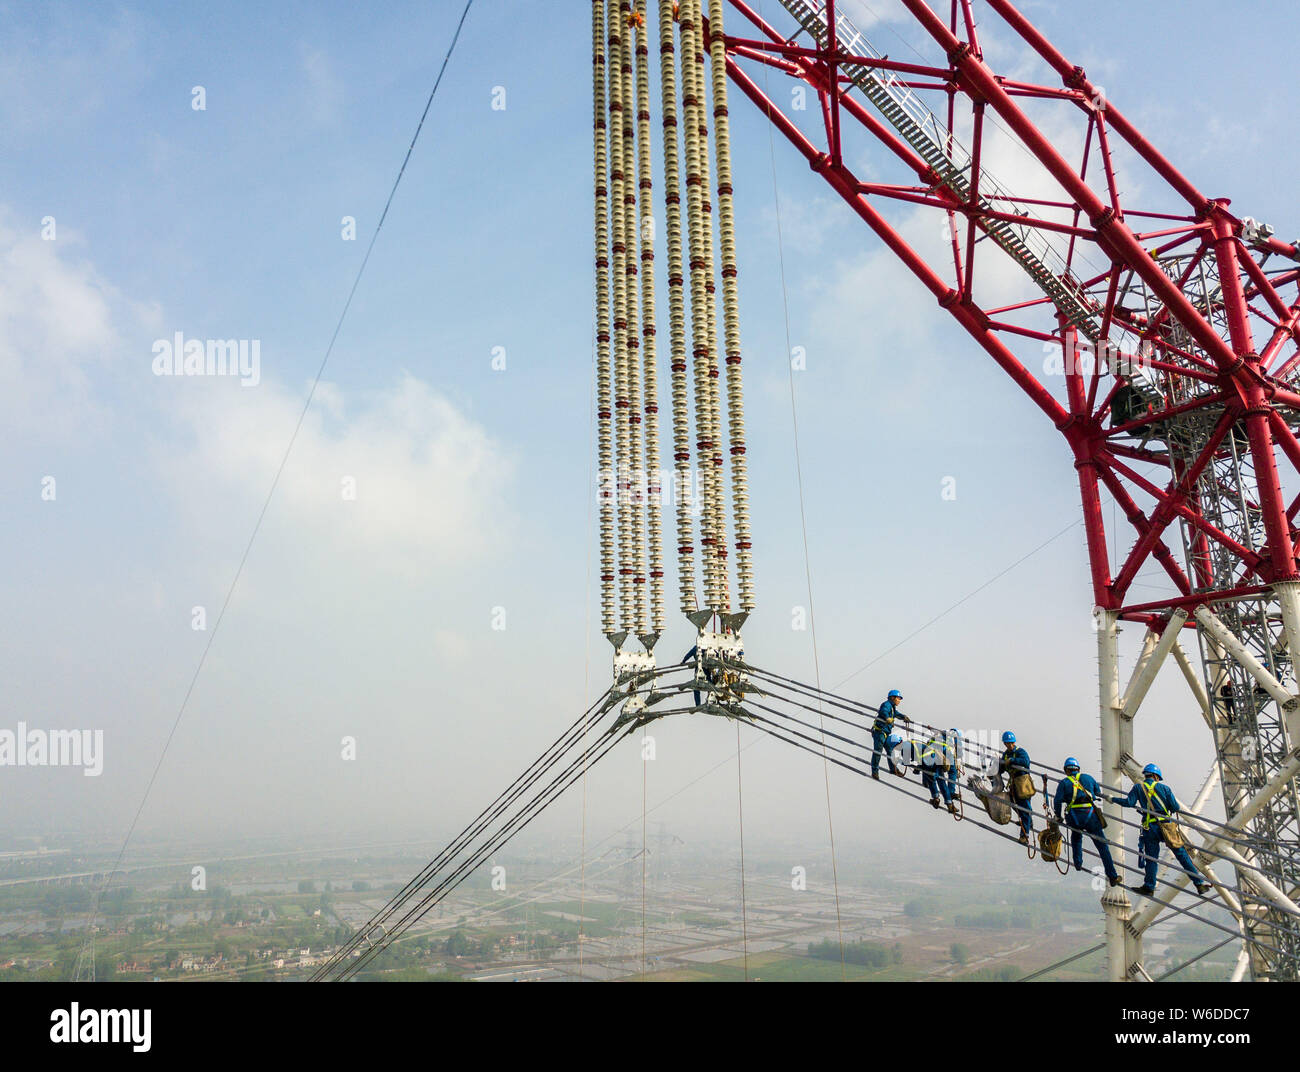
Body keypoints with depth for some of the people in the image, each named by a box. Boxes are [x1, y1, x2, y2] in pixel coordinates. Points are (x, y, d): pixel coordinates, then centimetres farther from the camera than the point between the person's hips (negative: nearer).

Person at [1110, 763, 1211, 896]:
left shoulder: (1138, 787, 6)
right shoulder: (1164, 787, 5)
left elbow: (1129, 802, -6)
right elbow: (1175, 807, 0)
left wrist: (1113, 799, 7)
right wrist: (1179, 808, 23)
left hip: (1149, 828, 0)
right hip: (1166, 825, 0)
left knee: (1151, 857, 8)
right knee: (1181, 854, 6)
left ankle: (1149, 887, 7)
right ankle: (1200, 883, 9)